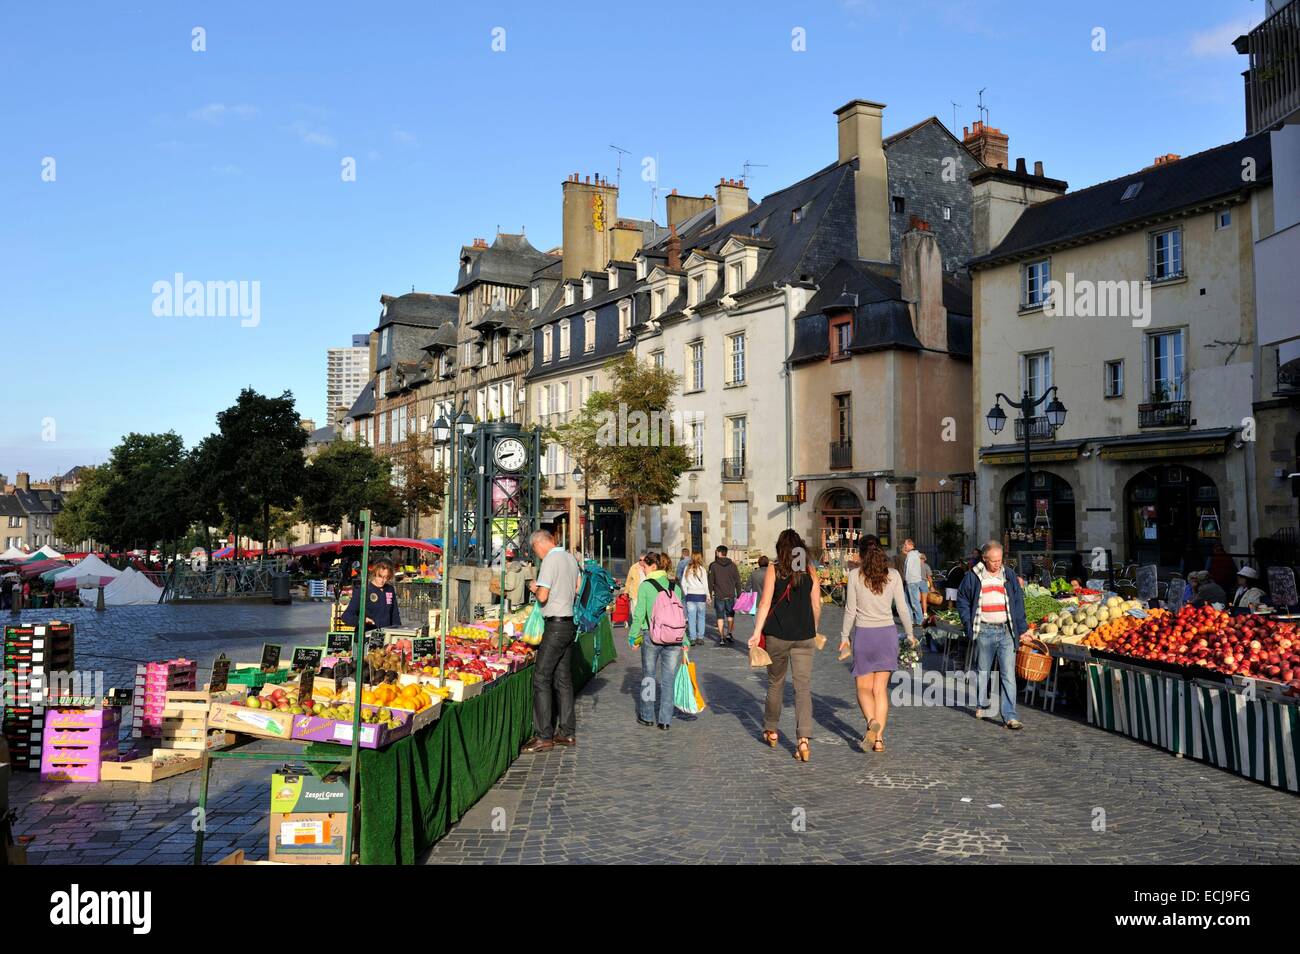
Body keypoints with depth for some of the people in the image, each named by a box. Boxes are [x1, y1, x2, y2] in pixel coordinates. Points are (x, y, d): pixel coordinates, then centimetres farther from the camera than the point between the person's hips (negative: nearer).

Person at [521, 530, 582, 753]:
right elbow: (578, 587, 23)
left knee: (541, 678, -6)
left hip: (555, 625, -9)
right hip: (570, 623, 9)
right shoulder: (570, 557, 12)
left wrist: (535, 588, 2)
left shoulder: (550, 560, -14)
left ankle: (543, 736, -6)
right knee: (564, 679, 13)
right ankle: (566, 733, 17)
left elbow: (542, 596, -17)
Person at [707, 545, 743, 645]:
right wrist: (739, 594, 8)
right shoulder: (732, 565, 2)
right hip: (730, 595, 2)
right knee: (730, 615, 19)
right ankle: (729, 633, 13)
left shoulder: (713, 566, -5)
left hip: (718, 595, -2)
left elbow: (710, 581, -3)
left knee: (720, 617, 4)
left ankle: (721, 638, 2)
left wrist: (710, 594, 5)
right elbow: (737, 581, 3)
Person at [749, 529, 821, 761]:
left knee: (775, 682, 16)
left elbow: (765, 603, -9)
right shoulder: (810, 572, 2)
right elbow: (816, 606, 5)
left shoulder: (774, 570, -4)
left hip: (777, 635, -1)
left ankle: (770, 730, 30)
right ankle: (804, 739, -12)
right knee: (803, 687, 0)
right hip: (804, 637, 1)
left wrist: (757, 632, -8)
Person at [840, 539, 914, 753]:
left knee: (864, 688, 9)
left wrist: (845, 636, 6)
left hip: (864, 634, -2)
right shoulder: (893, 575, 1)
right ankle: (879, 738, 5)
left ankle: (872, 721, -18)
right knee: (881, 689, 9)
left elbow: (850, 610, -4)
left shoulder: (855, 576, -6)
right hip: (888, 633, 2)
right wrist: (910, 634, 15)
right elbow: (902, 608, 2)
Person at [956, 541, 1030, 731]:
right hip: (984, 631, -1)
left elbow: (1018, 603, 11)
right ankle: (983, 706, 30)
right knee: (983, 671, 12)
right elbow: (962, 599, 8)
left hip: (1006, 631, 1)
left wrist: (1022, 629, 7)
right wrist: (968, 622, -3)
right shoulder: (973, 577, 0)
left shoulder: (1009, 576, 7)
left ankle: (1010, 716, -5)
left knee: (1009, 674, -5)